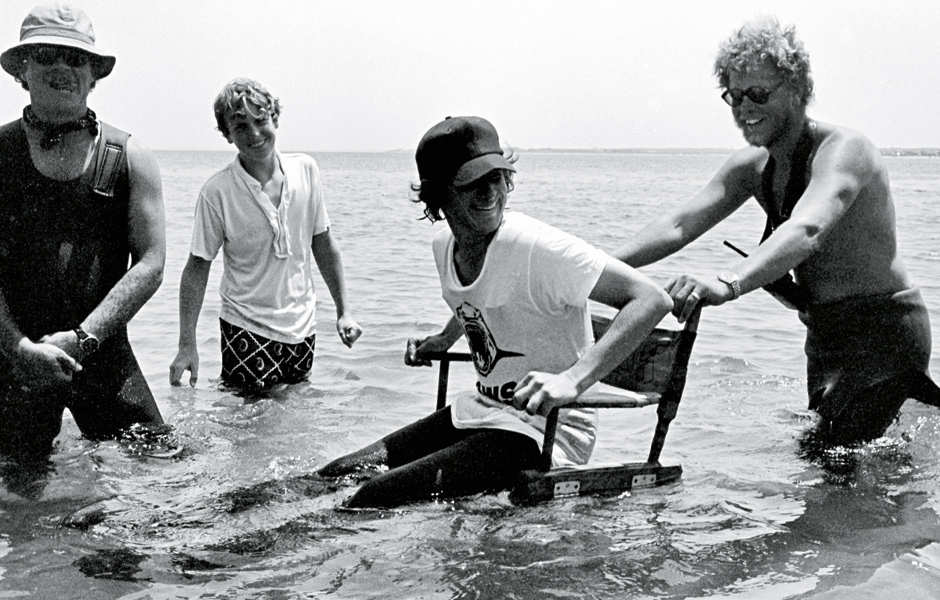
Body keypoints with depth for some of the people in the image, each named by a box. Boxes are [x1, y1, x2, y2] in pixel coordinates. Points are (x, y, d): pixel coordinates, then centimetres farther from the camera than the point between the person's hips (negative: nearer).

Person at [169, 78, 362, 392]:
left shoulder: (306, 170, -2)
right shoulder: (217, 191, -12)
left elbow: (324, 245, 7)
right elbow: (197, 267, -8)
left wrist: (343, 311, 5)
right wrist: (187, 345, -13)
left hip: (302, 327, 4)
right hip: (247, 330, -4)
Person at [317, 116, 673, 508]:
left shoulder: (536, 247, -22)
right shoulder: (444, 246, 2)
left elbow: (652, 300, -30)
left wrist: (572, 379, -39)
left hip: (546, 430, -7)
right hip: (479, 412, 8)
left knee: (376, 499, -23)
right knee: (332, 480, 2)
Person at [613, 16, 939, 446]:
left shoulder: (841, 150, -22)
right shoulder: (753, 167, 2)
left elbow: (806, 231, -41)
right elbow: (681, 224, -7)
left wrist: (728, 284, -58)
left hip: (884, 328, -8)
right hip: (825, 331, 8)